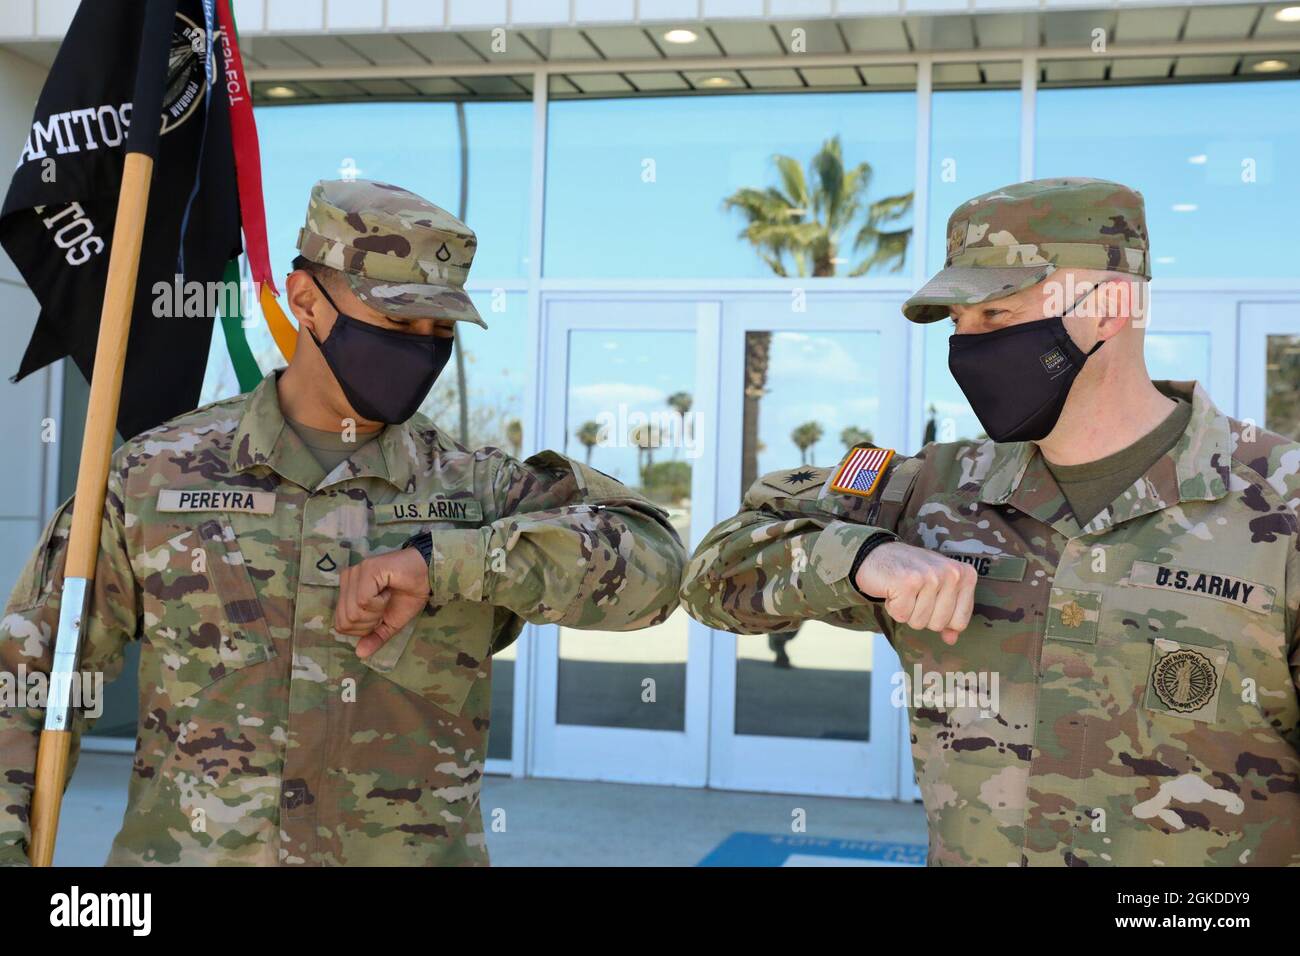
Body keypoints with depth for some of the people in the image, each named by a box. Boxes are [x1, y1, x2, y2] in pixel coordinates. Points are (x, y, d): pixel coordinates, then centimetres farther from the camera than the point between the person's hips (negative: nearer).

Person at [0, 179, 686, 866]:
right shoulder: (155, 476, 1)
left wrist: (440, 559, -23)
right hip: (183, 849, 1)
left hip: (411, 850, 0)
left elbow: (650, 559, -14)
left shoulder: (477, 492, 0)